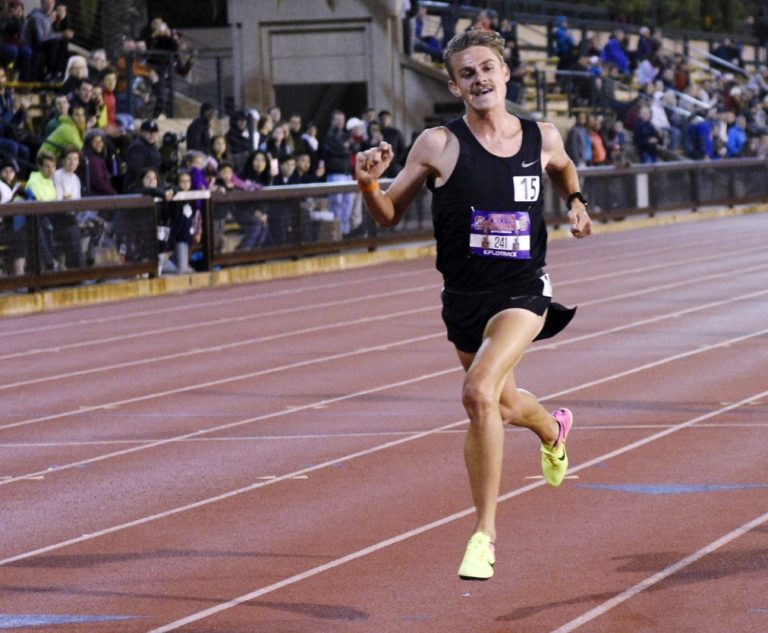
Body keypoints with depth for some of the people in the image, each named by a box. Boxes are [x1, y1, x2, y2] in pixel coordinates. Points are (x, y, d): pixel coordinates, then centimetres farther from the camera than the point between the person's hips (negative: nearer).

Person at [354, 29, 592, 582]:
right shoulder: (440, 145, -9)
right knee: (501, 403, 21)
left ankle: (484, 535, -16)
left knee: (480, 392, -25)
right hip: (464, 298, 2)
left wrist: (575, 201, 13)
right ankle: (553, 428, 61)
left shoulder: (542, 138, -1)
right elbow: (391, 215, -2)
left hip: (523, 293, -2)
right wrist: (368, 185, -19)